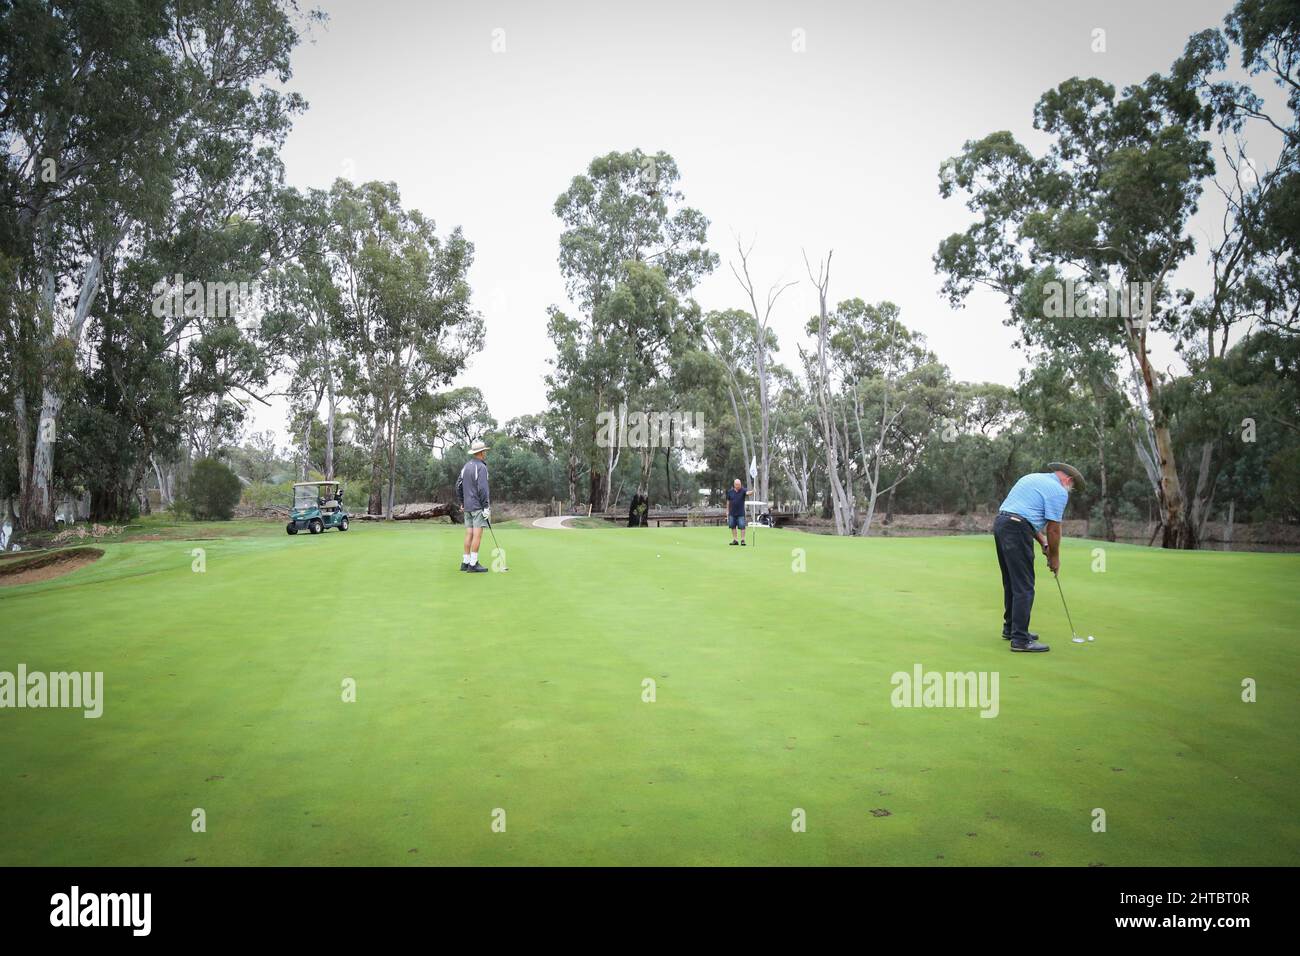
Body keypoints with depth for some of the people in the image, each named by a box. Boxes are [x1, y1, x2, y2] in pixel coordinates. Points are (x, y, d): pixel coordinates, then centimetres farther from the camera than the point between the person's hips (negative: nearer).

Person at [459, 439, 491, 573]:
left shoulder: (465, 466, 13)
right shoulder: (481, 467, -13)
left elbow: (459, 486, 15)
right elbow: (482, 489, -19)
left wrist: (462, 503, 22)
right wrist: (486, 507, -16)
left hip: (467, 507, 8)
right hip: (478, 506, -8)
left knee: (469, 534, 9)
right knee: (477, 534, -6)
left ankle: (465, 562, 10)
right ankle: (473, 564, -6)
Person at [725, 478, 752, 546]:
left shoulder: (743, 490, -6)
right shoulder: (730, 491, 2)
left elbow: (748, 492, -28)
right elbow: (728, 502, 9)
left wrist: (752, 492, -51)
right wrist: (727, 511, 9)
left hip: (741, 513, -3)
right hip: (732, 513, 3)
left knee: (742, 526, -5)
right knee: (733, 526, 7)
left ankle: (742, 540, 1)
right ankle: (735, 540, 15)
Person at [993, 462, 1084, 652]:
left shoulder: (1033, 478, 22)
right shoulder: (1058, 491, -5)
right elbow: (1053, 529, -4)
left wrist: (1043, 543, 20)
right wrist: (1055, 557, 10)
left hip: (1000, 523, 9)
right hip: (1016, 531, -9)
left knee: (1011, 583, 19)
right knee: (1024, 587, -5)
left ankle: (1010, 628, 28)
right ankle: (1020, 639, -5)